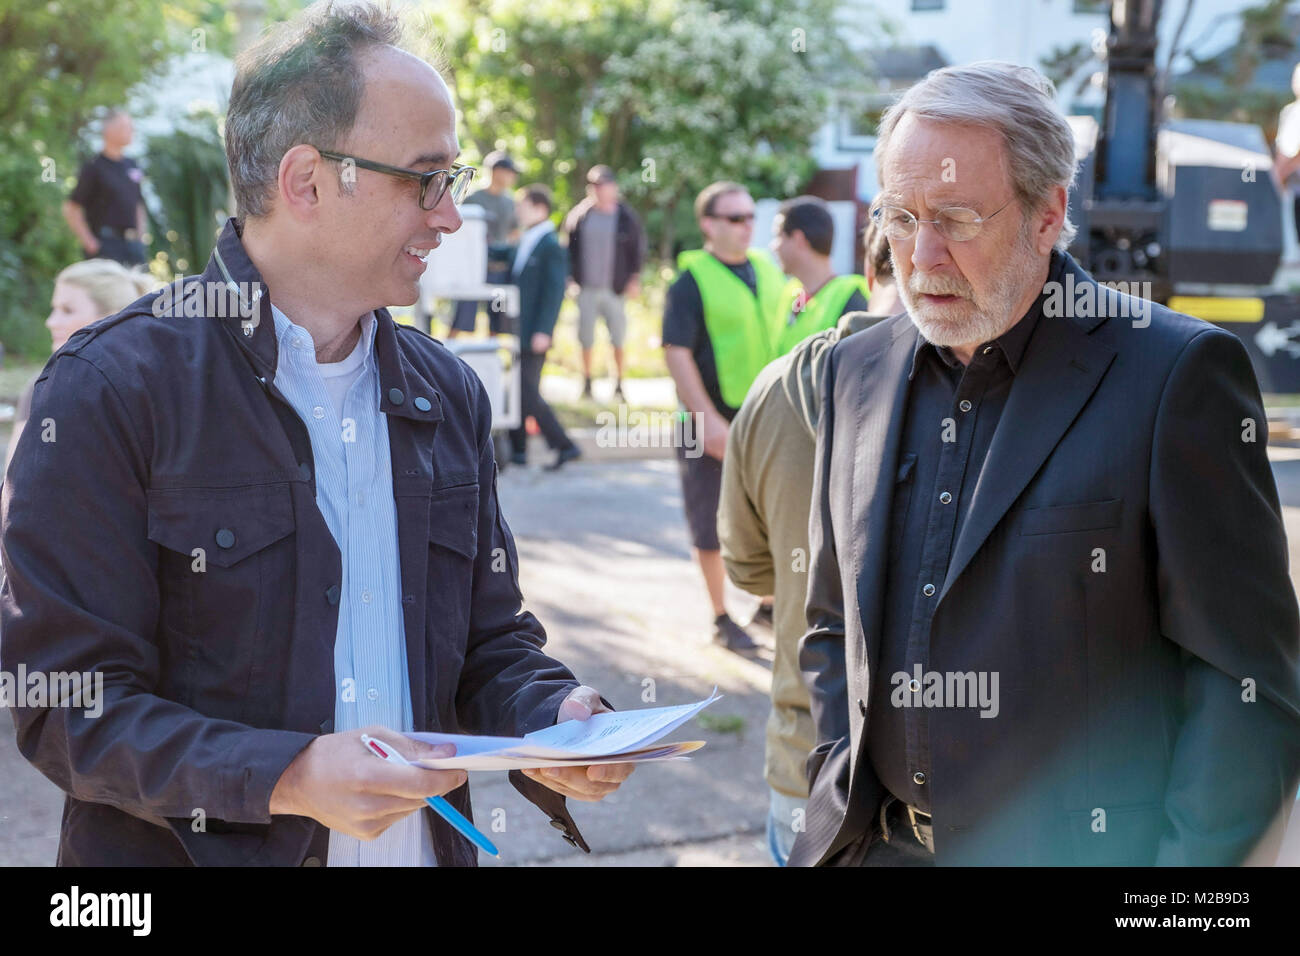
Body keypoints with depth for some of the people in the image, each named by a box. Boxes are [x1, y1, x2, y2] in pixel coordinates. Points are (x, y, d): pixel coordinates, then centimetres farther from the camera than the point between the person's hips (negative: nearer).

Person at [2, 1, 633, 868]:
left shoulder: (448, 394, 5)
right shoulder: (111, 391, -14)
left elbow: (491, 645, 10)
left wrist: (556, 724, -11)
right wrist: (287, 780, -28)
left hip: (423, 843, 6)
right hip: (192, 850, -5)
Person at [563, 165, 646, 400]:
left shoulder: (626, 217, -1)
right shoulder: (581, 215, 3)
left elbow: (638, 248, 3)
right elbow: (570, 246, 8)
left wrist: (634, 280, -3)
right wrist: (572, 276, 1)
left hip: (616, 288, -2)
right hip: (587, 288, 2)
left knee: (618, 340, 1)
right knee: (586, 338, 7)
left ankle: (619, 385, 12)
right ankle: (587, 383, 19)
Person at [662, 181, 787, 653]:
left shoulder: (768, 271, 10)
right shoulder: (692, 280, -10)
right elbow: (677, 353, -15)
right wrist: (708, 420, -20)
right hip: (714, 423, -5)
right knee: (714, 526, 5)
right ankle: (721, 619, 18)